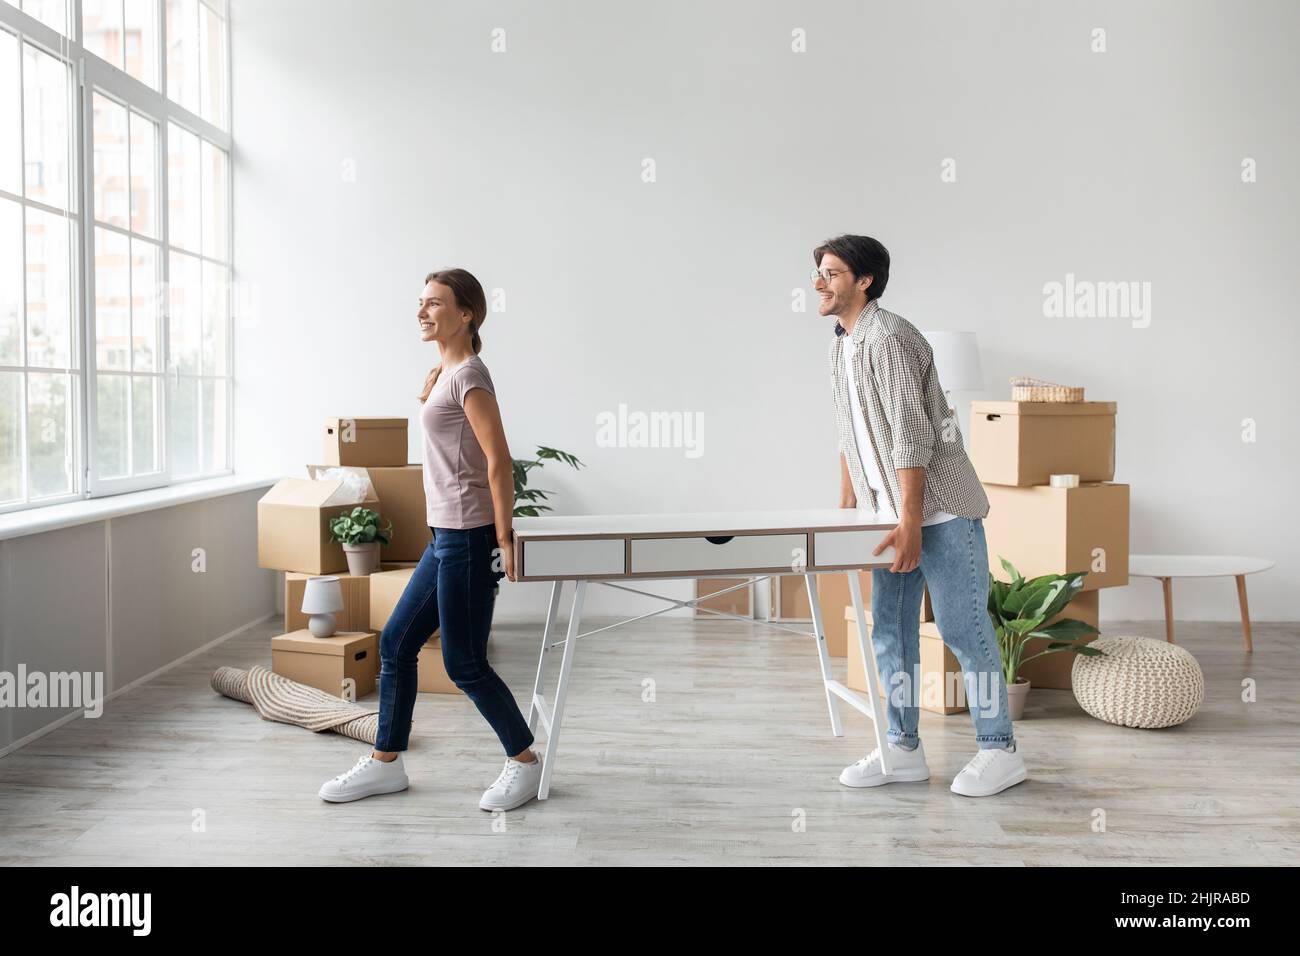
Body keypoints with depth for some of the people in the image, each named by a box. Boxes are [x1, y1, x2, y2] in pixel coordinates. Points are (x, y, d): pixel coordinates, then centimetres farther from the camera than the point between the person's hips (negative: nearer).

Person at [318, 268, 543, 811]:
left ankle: (524, 762, 17)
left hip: (468, 540, -10)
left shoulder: (468, 374, -13)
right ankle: (385, 762, 25)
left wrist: (503, 538, -19)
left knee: (464, 664, -1)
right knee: (395, 643, 13)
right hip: (447, 537, 10)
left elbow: (499, 461, -18)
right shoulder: (445, 372, 16)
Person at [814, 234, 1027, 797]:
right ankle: (903, 750, 19)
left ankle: (1000, 751, 11)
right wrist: (845, 510, 20)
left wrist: (911, 523, -24)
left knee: (963, 629, -2)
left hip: (942, 510, -9)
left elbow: (912, 436, -22)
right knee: (890, 633, 9)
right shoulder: (840, 347, 13)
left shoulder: (888, 338, -17)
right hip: (892, 514, 9)